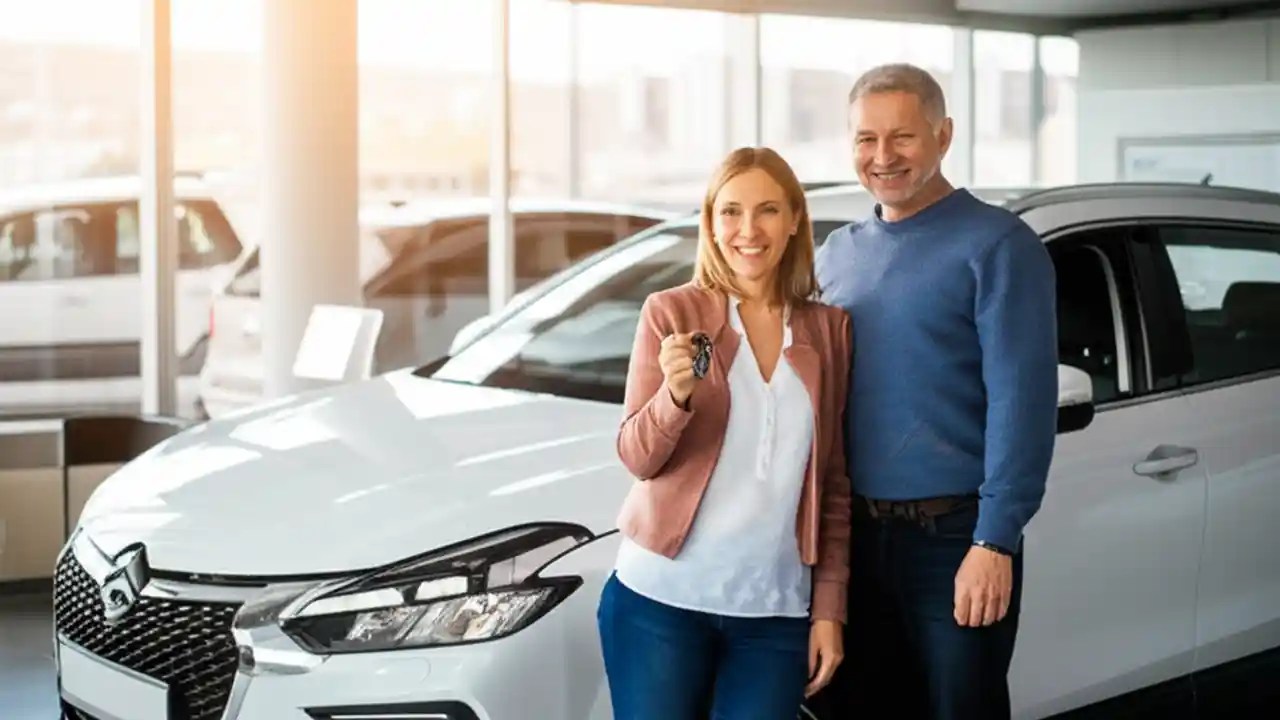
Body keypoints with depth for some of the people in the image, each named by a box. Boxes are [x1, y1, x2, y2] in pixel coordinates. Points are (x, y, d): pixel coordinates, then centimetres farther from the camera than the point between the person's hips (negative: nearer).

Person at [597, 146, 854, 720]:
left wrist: (829, 608, 5)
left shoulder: (829, 330, 5)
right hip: (662, 600, -2)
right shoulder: (670, 313, -2)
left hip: (776, 614, 2)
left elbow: (834, 485, 9)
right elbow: (637, 457, -5)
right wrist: (675, 393, -24)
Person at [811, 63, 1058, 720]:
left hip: (953, 538, -6)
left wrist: (995, 541, -20)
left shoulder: (996, 244, -8)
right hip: (852, 535, 6)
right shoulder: (838, 253, 12)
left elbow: (1021, 401, -14)